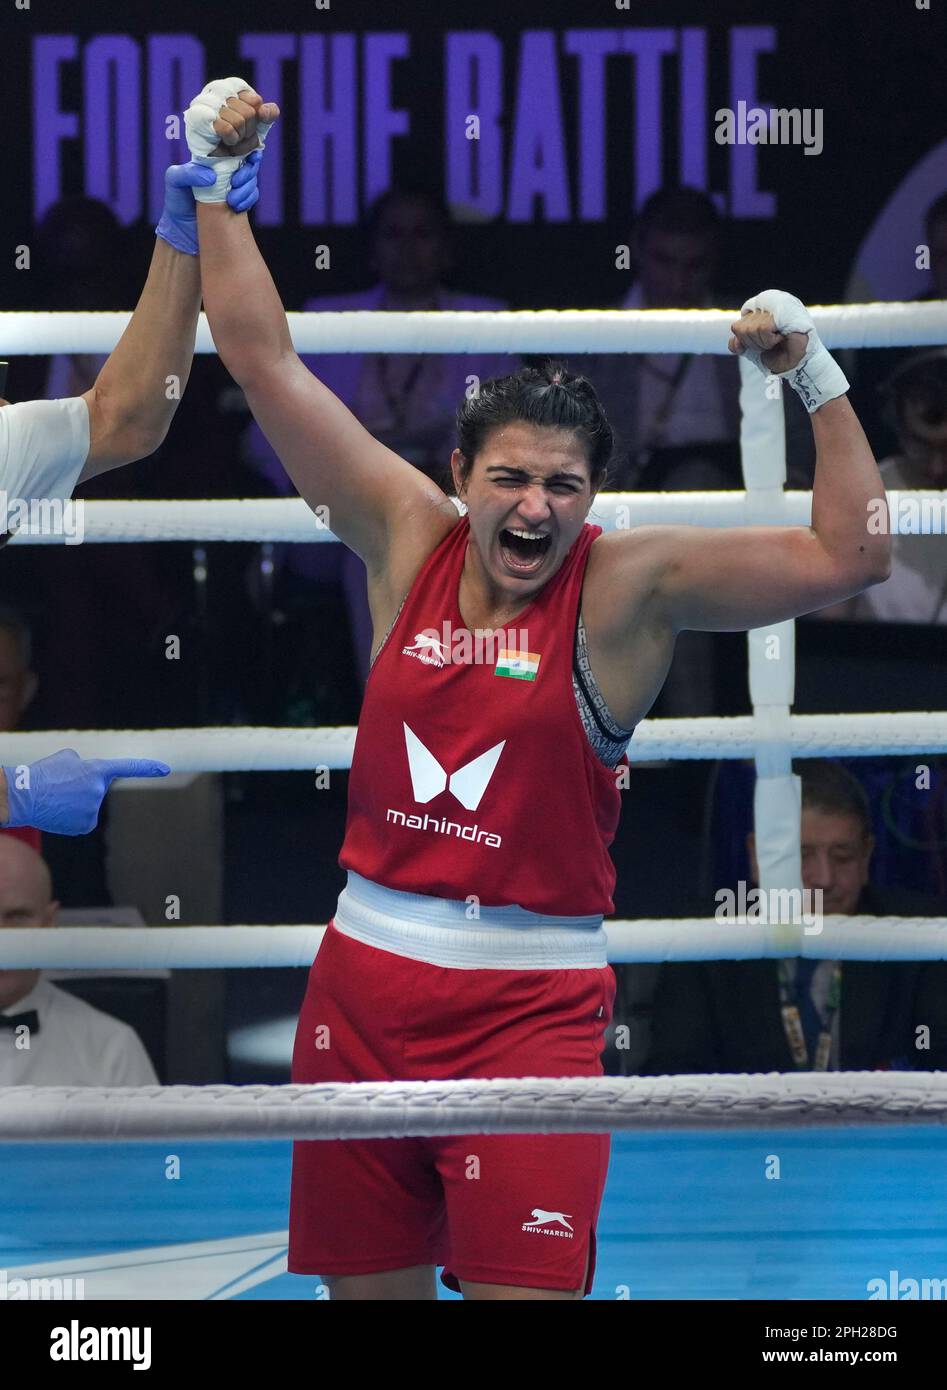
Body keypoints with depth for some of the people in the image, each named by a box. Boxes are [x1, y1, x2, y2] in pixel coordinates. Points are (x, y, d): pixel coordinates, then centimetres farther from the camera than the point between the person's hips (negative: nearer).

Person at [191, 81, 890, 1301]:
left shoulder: (626, 586, -4)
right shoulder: (410, 539, 4)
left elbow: (847, 554, -10)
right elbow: (262, 358, 6)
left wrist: (816, 377, -15)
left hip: (533, 998, -4)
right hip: (366, 976, 4)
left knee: (527, 1290, -15)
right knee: (368, 1289, 8)